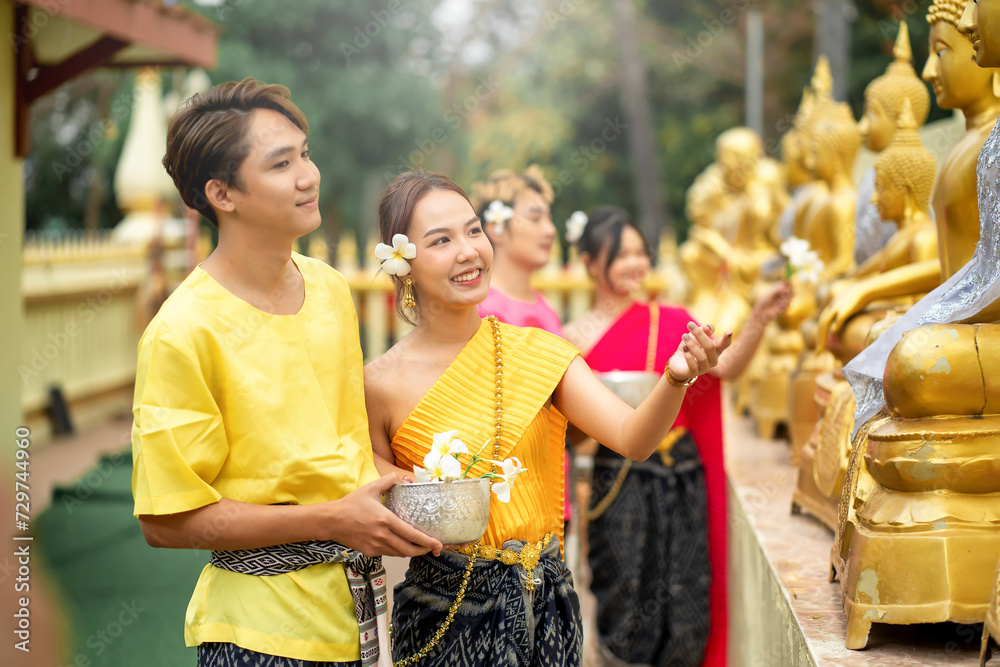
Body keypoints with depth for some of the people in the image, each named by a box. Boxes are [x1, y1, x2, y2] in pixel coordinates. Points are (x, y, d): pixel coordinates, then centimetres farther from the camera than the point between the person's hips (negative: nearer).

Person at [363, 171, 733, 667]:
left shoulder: (538, 353, -1)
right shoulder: (383, 383, -8)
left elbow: (632, 438, -13)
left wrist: (676, 379, -31)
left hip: (545, 603, 3)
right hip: (447, 608, -2)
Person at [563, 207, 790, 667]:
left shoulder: (671, 322, 8)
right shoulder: (576, 338, 4)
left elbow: (726, 366, -6)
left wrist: (760, 318, -18)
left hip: (680, 476, 2)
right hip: (619, 480, -1)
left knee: (683, 612, 1)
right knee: (625, 607, -1)